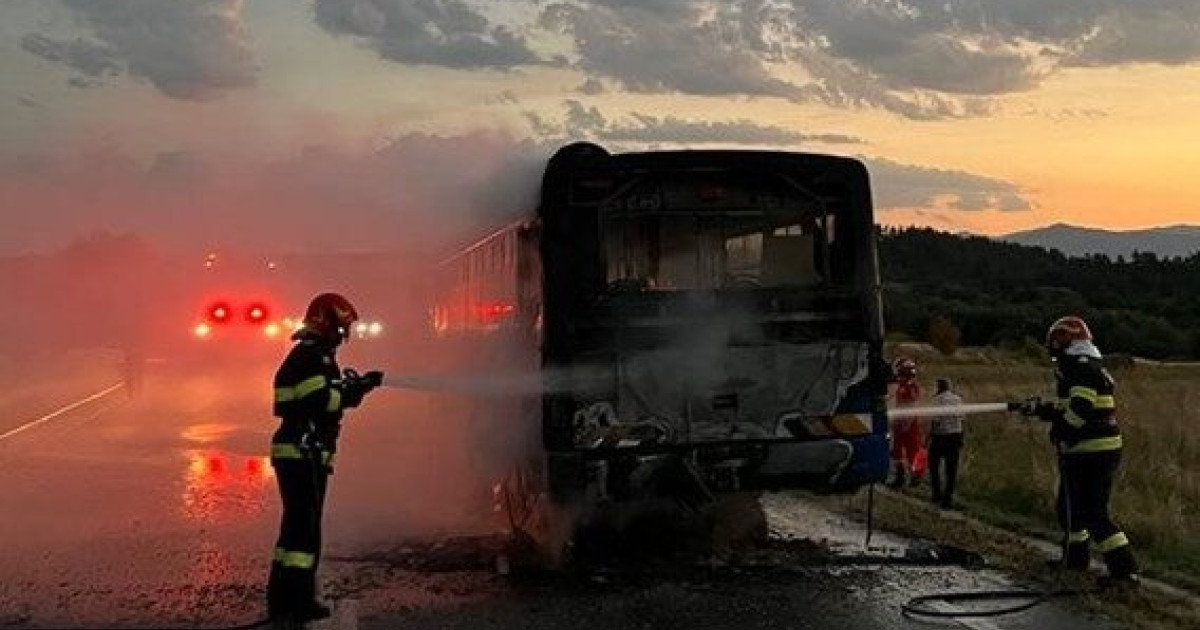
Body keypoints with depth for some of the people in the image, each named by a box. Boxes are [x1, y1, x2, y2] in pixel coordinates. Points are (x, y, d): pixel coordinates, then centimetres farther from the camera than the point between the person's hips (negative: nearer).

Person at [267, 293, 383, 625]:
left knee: (307, 526, 14)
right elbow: (320, 401, -24)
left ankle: (300, 599, 20)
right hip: (300, 453, -11)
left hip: (310, 454, 11)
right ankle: (284, 603, -11)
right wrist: (354, 389, -13)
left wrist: (355, 385, 6)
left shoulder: (319, 357, 20)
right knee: (301, 525, -12)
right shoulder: (308, 356, -13)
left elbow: (327, 400, 18)